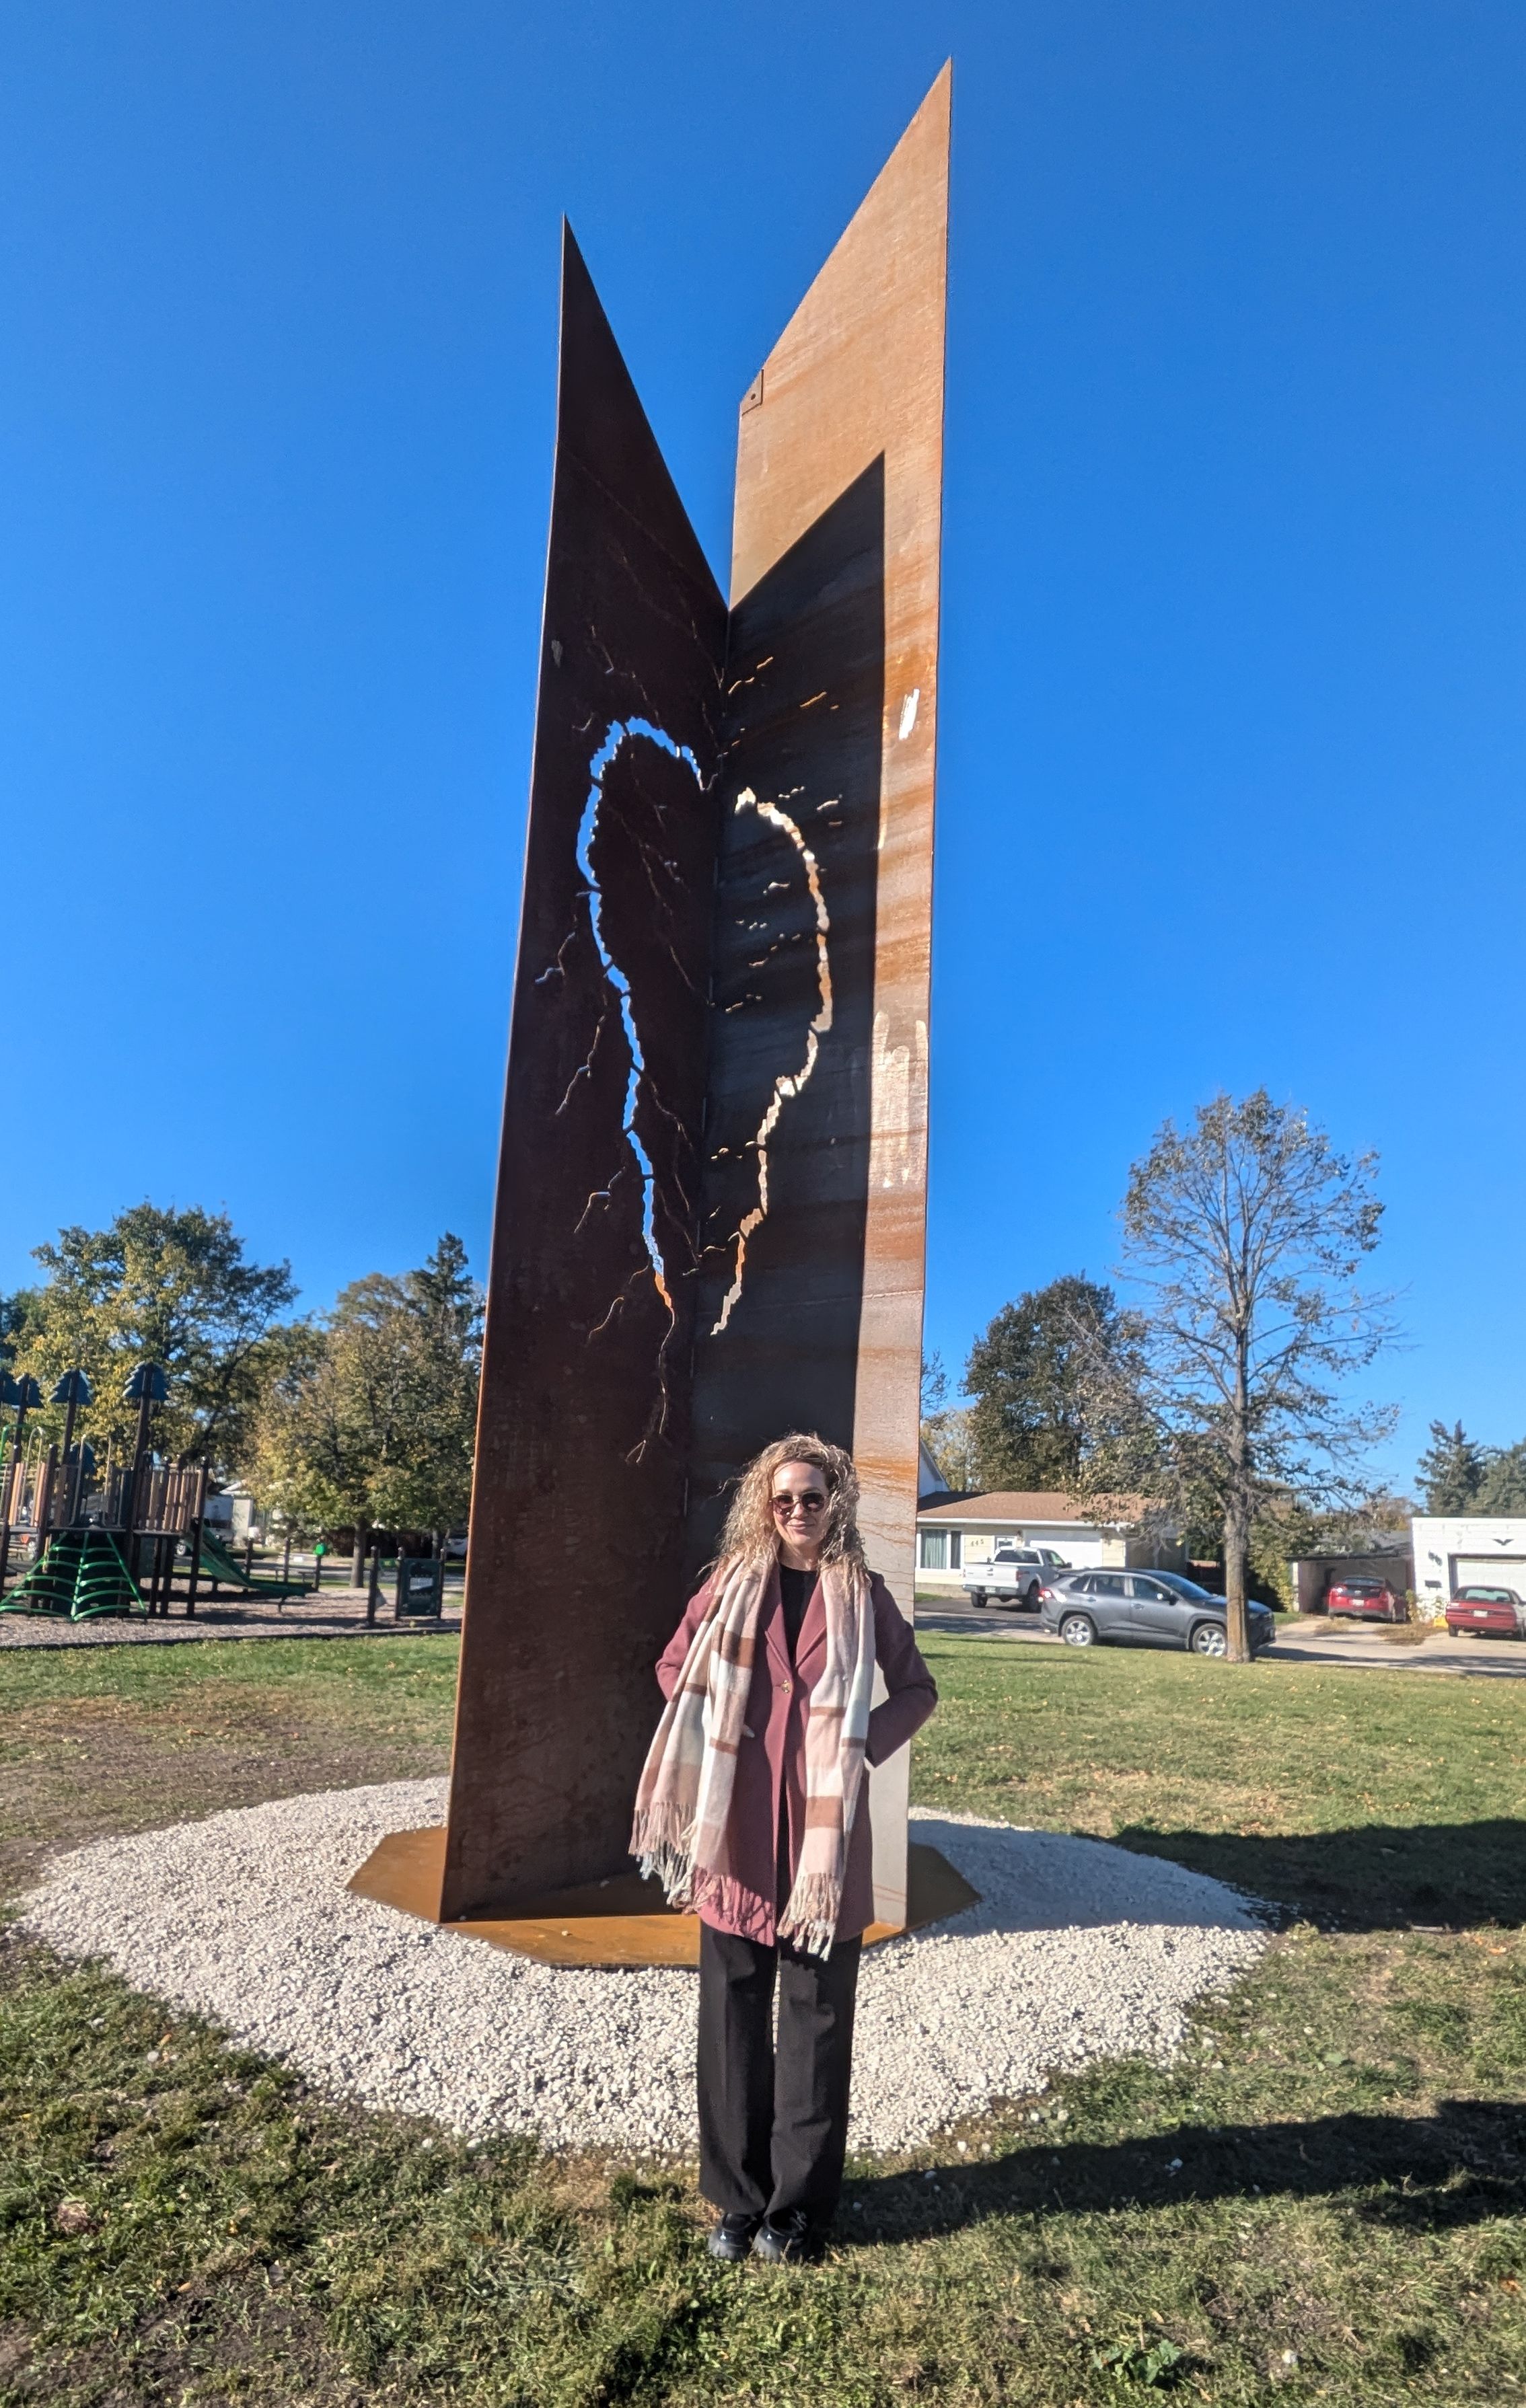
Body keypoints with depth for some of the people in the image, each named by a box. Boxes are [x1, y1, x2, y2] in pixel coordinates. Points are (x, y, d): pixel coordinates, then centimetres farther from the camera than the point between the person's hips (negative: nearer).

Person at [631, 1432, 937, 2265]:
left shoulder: (862, 1595, 0)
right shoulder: (732, 1582, 2)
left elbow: (917, 1689, 9)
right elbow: (676, 1665, 11)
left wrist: (866, 1742, -6)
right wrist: (715, 1736, -2)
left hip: (825, 1828, -1)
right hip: (738, 1827, 1)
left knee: (817, 2016, 8)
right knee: (733, 2010, 10)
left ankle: (798, 2204, 23)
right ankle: (739, 2197, 25)